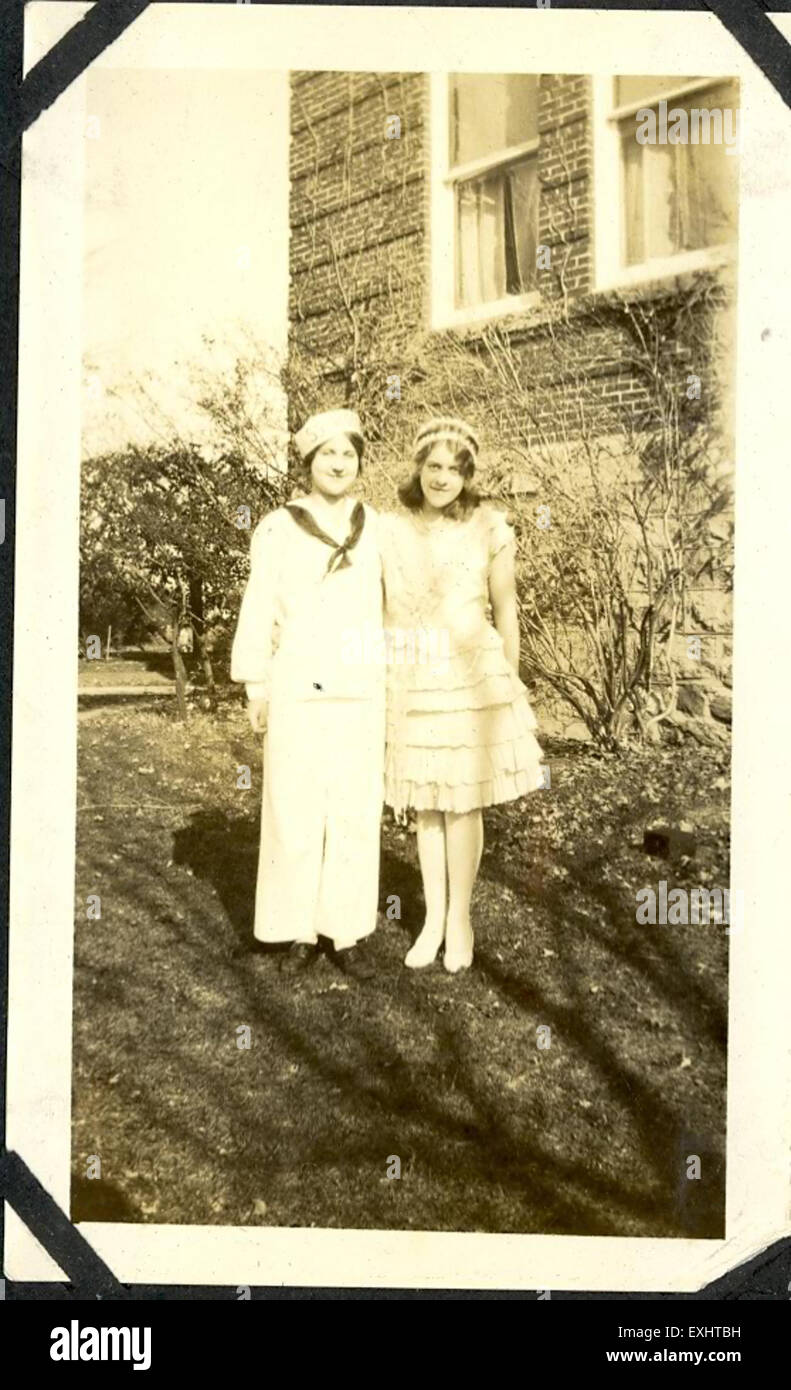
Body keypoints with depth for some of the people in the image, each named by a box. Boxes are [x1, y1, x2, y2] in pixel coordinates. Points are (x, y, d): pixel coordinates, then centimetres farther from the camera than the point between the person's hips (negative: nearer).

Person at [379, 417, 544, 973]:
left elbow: (506, 610, 1)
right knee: (426, 803, 11)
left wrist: (510, 684, 4)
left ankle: (460, 916, 22)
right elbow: (375, 609, 5)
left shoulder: (489, 529, -6)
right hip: (411, 682, 3)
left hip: (470, 677, -2)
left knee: (463, 801, 5)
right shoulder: (389, 530, 0)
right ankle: (433, 918, 24)